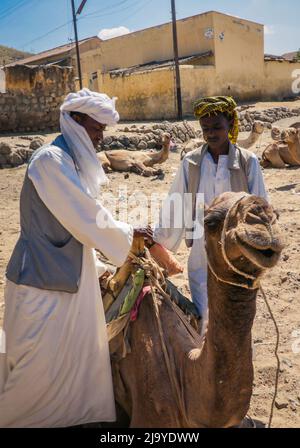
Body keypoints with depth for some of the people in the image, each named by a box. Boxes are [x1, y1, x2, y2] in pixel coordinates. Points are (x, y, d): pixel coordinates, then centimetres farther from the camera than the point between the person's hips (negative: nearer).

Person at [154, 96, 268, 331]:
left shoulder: (248, 162, -6)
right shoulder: (191, 162, -4)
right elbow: (175, 206, 2)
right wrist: (158, 242, 3)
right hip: (202, 252, 1)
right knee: (203, 316, 11)